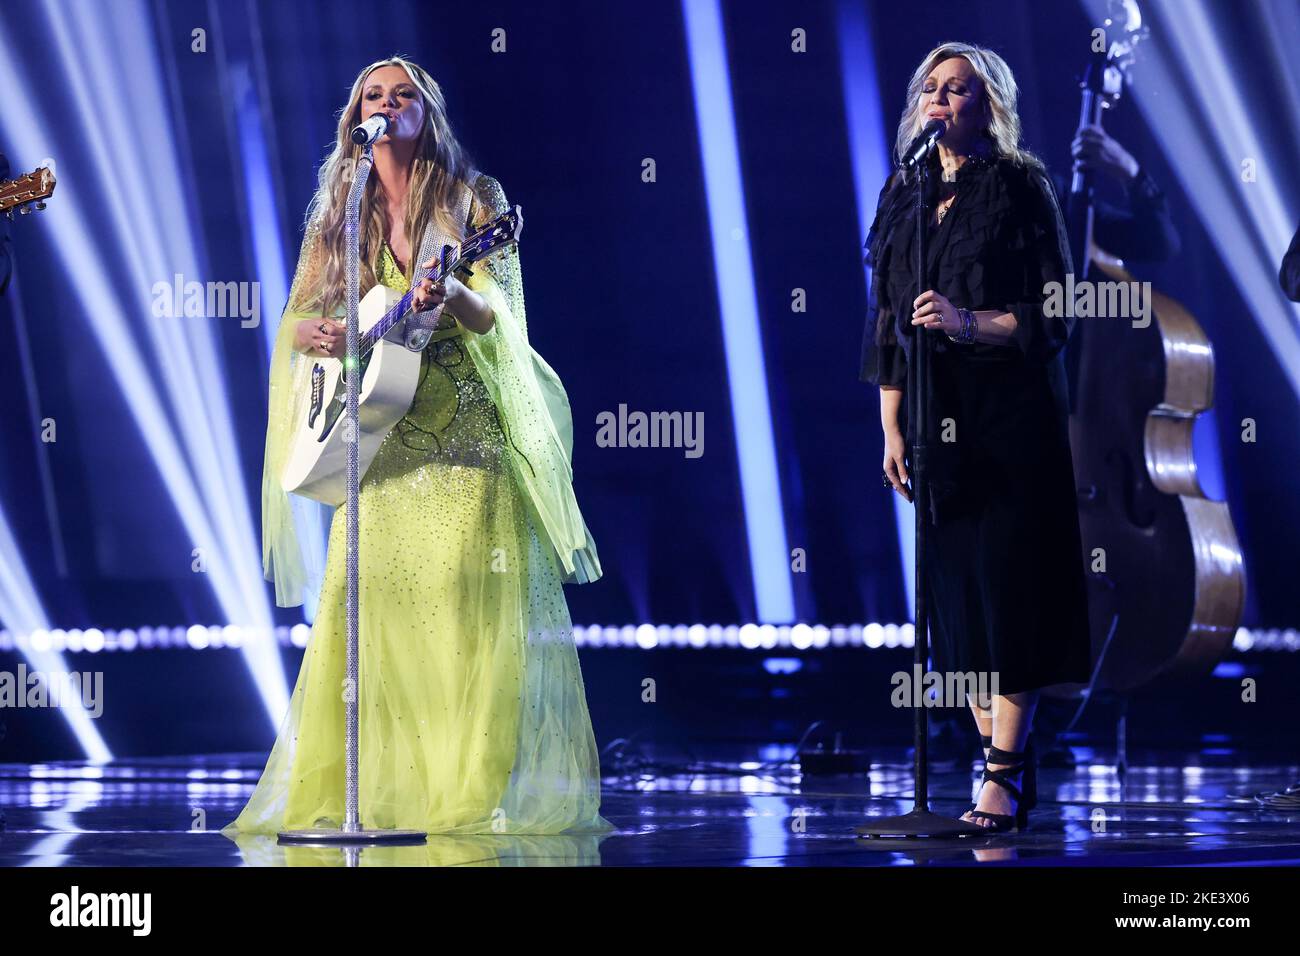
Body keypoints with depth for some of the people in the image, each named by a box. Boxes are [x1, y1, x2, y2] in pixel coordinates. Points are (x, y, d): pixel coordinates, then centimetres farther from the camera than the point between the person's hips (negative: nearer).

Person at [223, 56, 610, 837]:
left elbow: (500, 316, -7)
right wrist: (311, 336, -10)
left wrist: (452, 297, -28)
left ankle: (481, 791, -7)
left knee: (473, 606, -8)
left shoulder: (474, 200, 3)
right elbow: (299, 322, 13)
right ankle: (348, 794, 1)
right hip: (382, 439, 3)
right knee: (370, 607, -3)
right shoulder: (339, 217, 13)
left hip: (469, 434, -3)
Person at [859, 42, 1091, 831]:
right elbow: (886, 320, 13)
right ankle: (1006, 764, 11)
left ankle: (1004, 777, -6)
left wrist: (973, 322, -20)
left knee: (1005, 582, -8)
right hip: (933, 415, 5)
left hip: (1010, 416, -5)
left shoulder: (1021, 188, -2)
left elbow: (1055, 314, -6)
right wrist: (891, 425, 8)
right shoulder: (904, 196, 12)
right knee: (955, 588, 4)